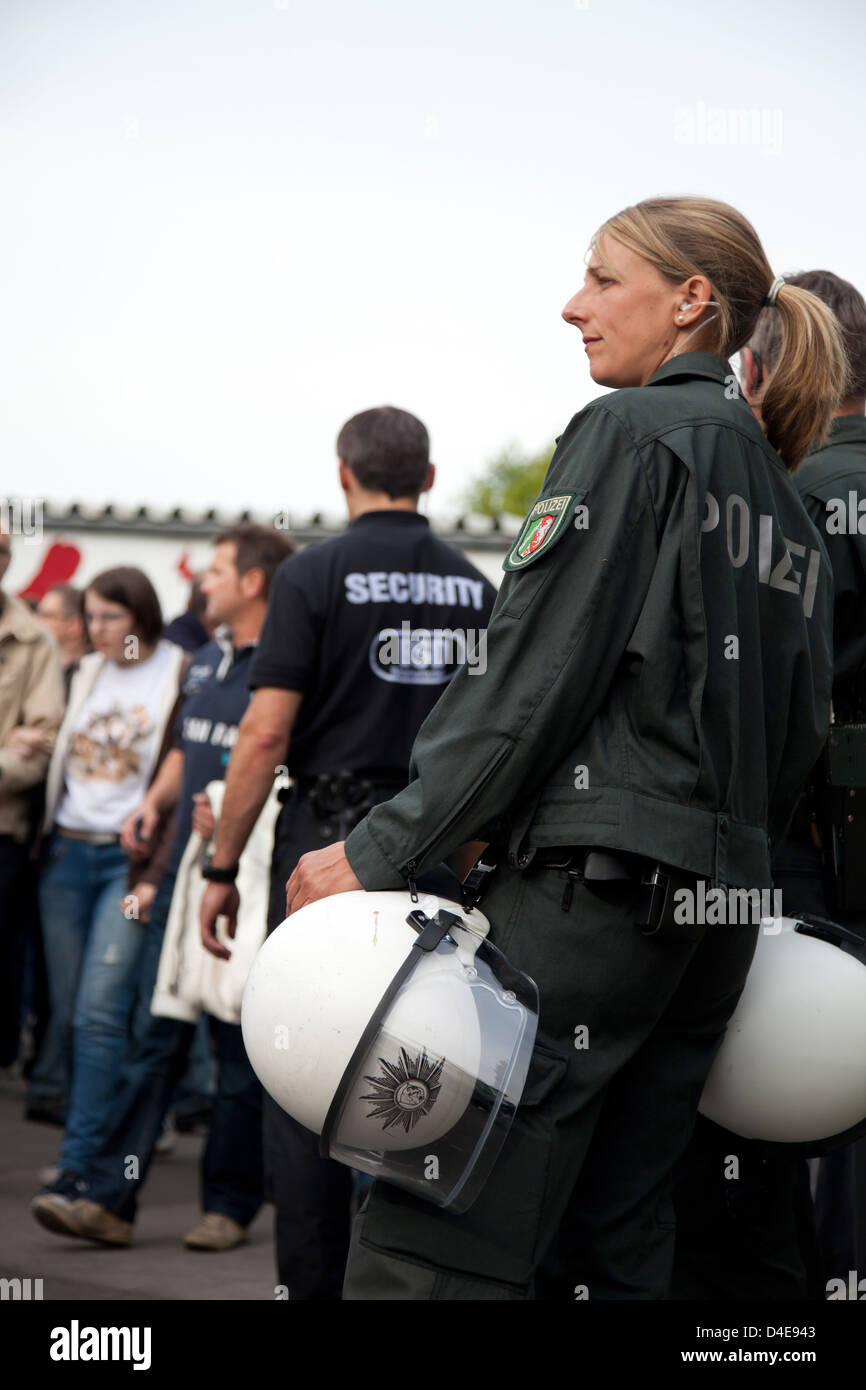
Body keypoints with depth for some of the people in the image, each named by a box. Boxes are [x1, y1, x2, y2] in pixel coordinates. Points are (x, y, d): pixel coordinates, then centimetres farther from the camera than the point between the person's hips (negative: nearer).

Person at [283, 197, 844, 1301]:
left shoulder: (631, 433, -4)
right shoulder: (787, 503, 20)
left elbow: (530, 677, -12)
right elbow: (799, 734, 19)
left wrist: (380, 853, -10)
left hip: (596, 880, -9)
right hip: (721, 905, 9)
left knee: (425, 1248, -14)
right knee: (624, 1245, 11)